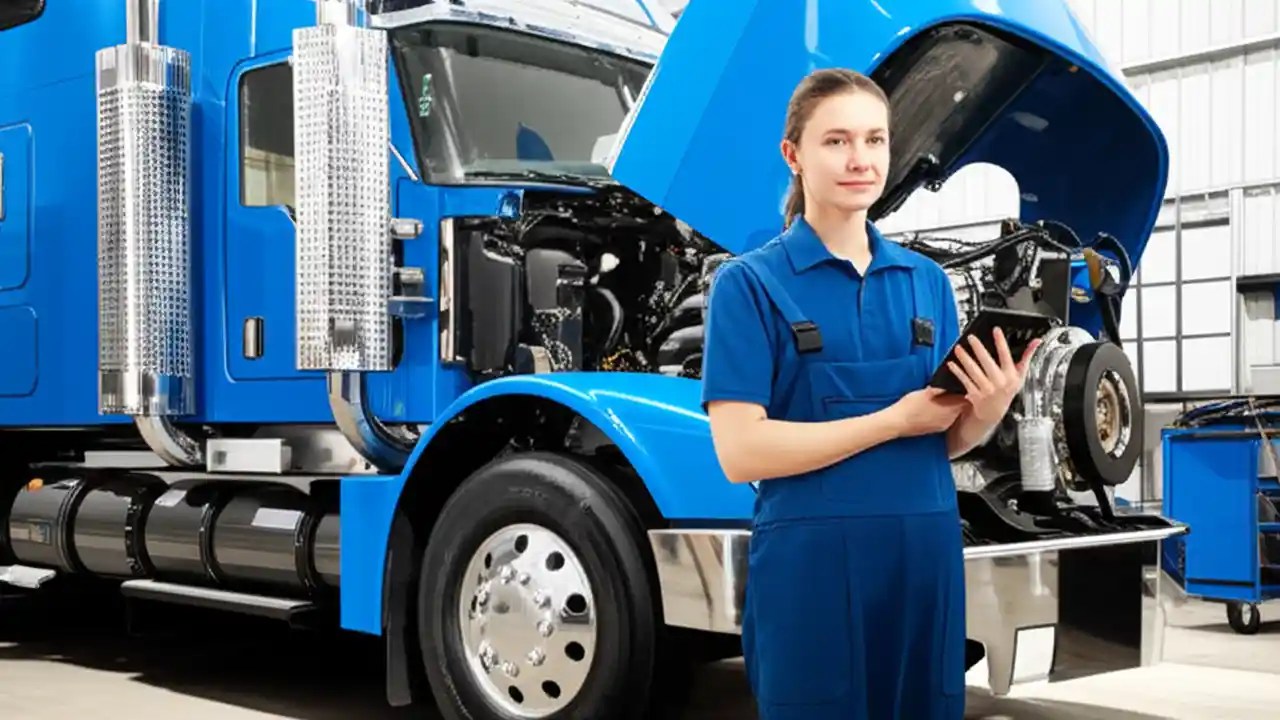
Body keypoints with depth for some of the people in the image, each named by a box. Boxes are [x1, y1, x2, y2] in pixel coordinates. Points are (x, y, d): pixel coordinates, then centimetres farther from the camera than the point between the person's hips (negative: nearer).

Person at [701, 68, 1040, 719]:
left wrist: (988, 410, -10)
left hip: (925, 556, 5)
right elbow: (740, 452, -14)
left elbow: (946, 442, 12)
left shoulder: (926, 280, 10)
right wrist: (895, 420, -16)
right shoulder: (750, 283, -5)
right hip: (812, 565, -5)